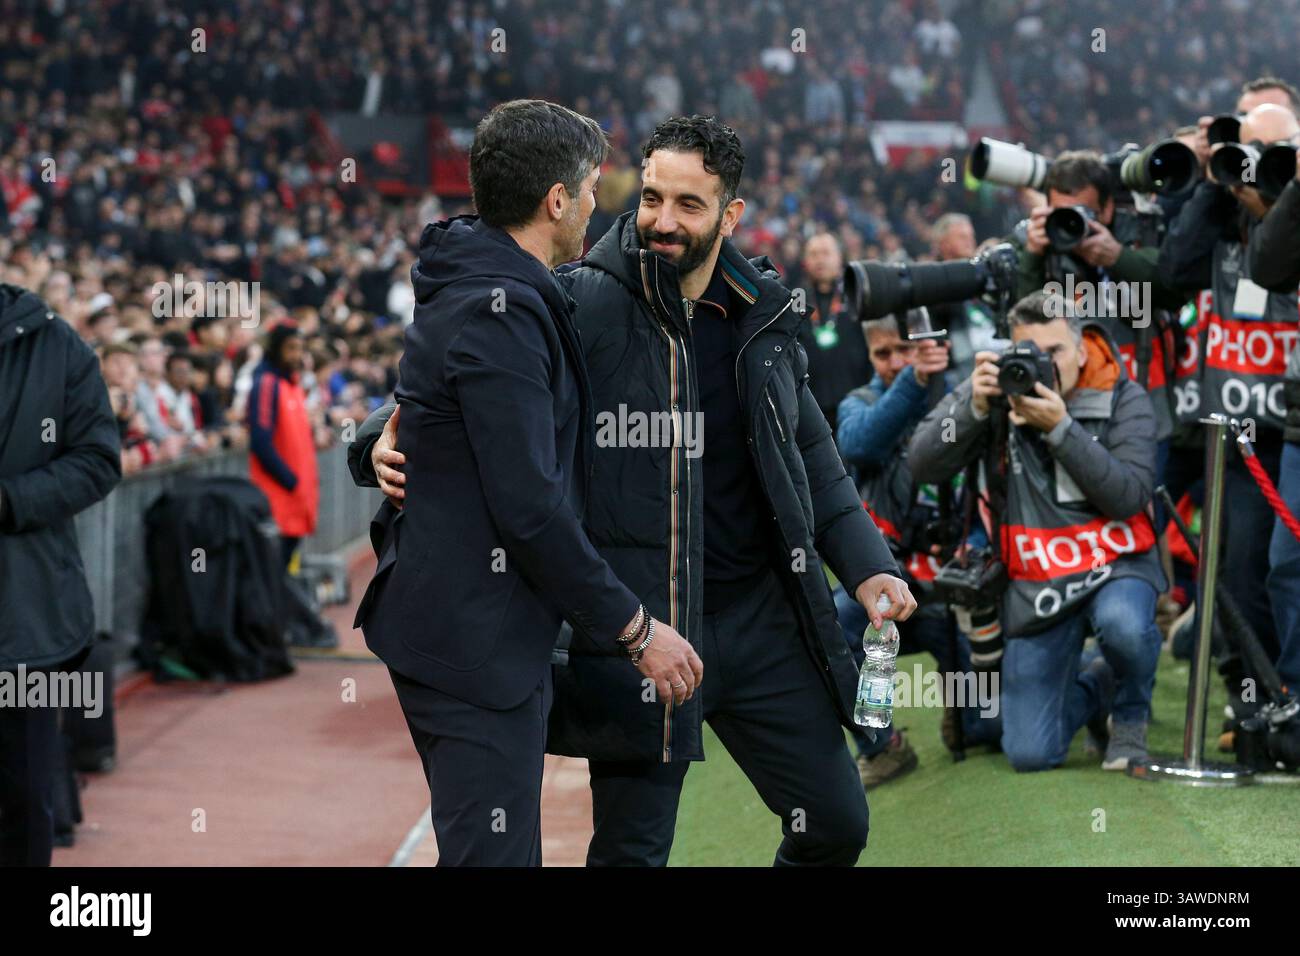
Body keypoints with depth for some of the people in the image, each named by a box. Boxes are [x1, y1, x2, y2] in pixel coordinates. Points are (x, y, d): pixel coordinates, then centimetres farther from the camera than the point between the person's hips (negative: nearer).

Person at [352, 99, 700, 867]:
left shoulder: (476, 291, 13)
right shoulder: (499, 314, -19)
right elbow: (531, 509, -23)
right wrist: (634, 629, -16)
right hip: (475, 640, -11)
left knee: (504, 851, 17)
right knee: (493, 853, -8)